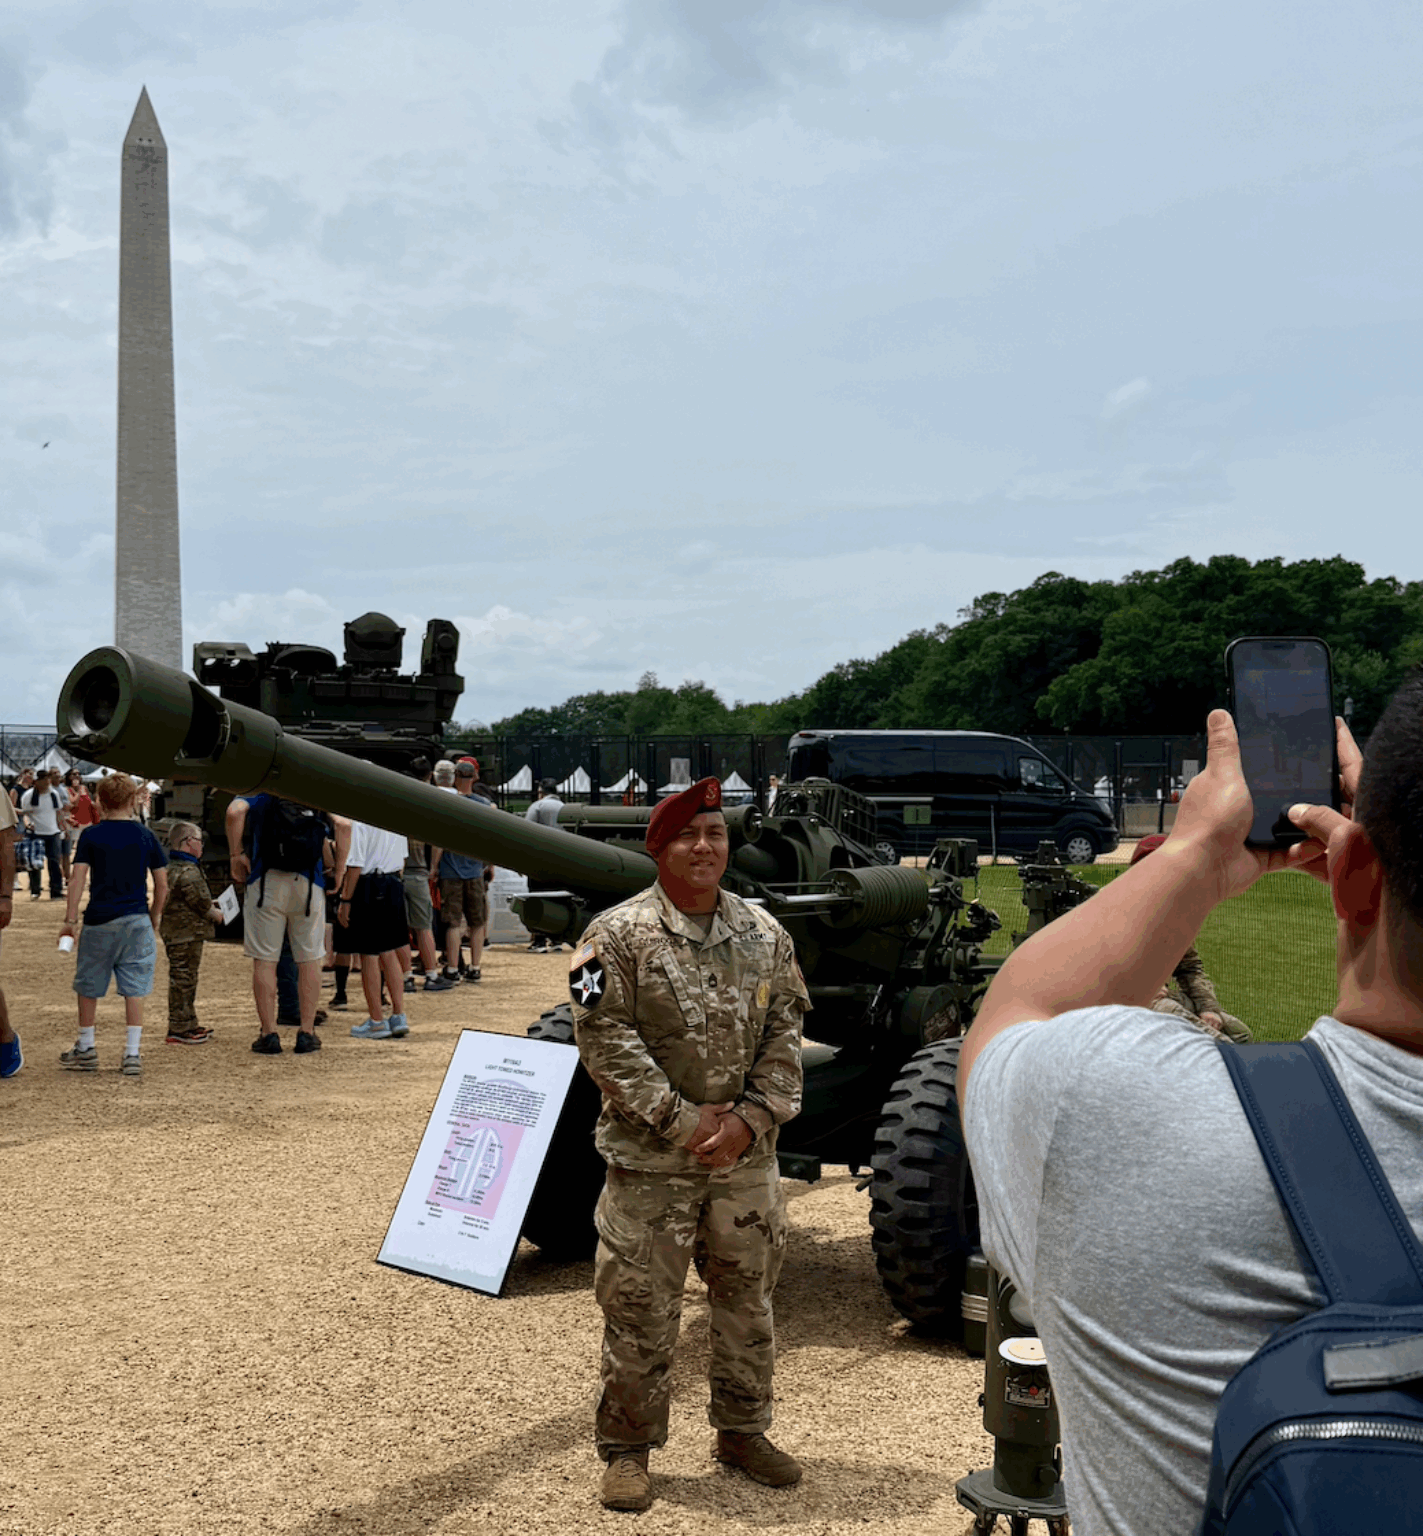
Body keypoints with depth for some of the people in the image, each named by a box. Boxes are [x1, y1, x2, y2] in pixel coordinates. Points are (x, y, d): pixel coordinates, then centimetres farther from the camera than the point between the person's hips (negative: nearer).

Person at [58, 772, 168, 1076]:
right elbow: (162, 884, 4)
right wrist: (154, 919, 16)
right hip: (136, 920, 1)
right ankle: (132, 1054, 1)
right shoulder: (146, 836, 3)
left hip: (99, 920, -1)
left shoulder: (91, 836, -2)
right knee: (134, 989, 3)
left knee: (88, 987, 14)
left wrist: (70, 920, -3)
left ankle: (86, 1049, 24)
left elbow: (78, 879, -7)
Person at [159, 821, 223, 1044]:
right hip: (187, 932, -11)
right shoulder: (188, 871, -18)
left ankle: (188, 1024, 26)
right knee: (183, 978, -6)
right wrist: (216, 914, -2)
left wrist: (210, 908, 21)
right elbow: (200, 902, -19)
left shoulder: (170, 867, 15)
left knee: (183, 978, 17)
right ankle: (178, 1030, -4)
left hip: (173, 931, 11)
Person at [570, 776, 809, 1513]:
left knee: (747, 1299, 15)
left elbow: (785, 1034, 5)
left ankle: (742, 1430, 34)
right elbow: (604, 1038, -13)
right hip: (649, 1160, -4)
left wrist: (749, 1118, -9)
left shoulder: (764, 935, 5)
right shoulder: (618, 935, -8)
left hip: (745, 1157, 4)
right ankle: (628, 1449, 20)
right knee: (639, 1308, 3)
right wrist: (681, 1119, -15)